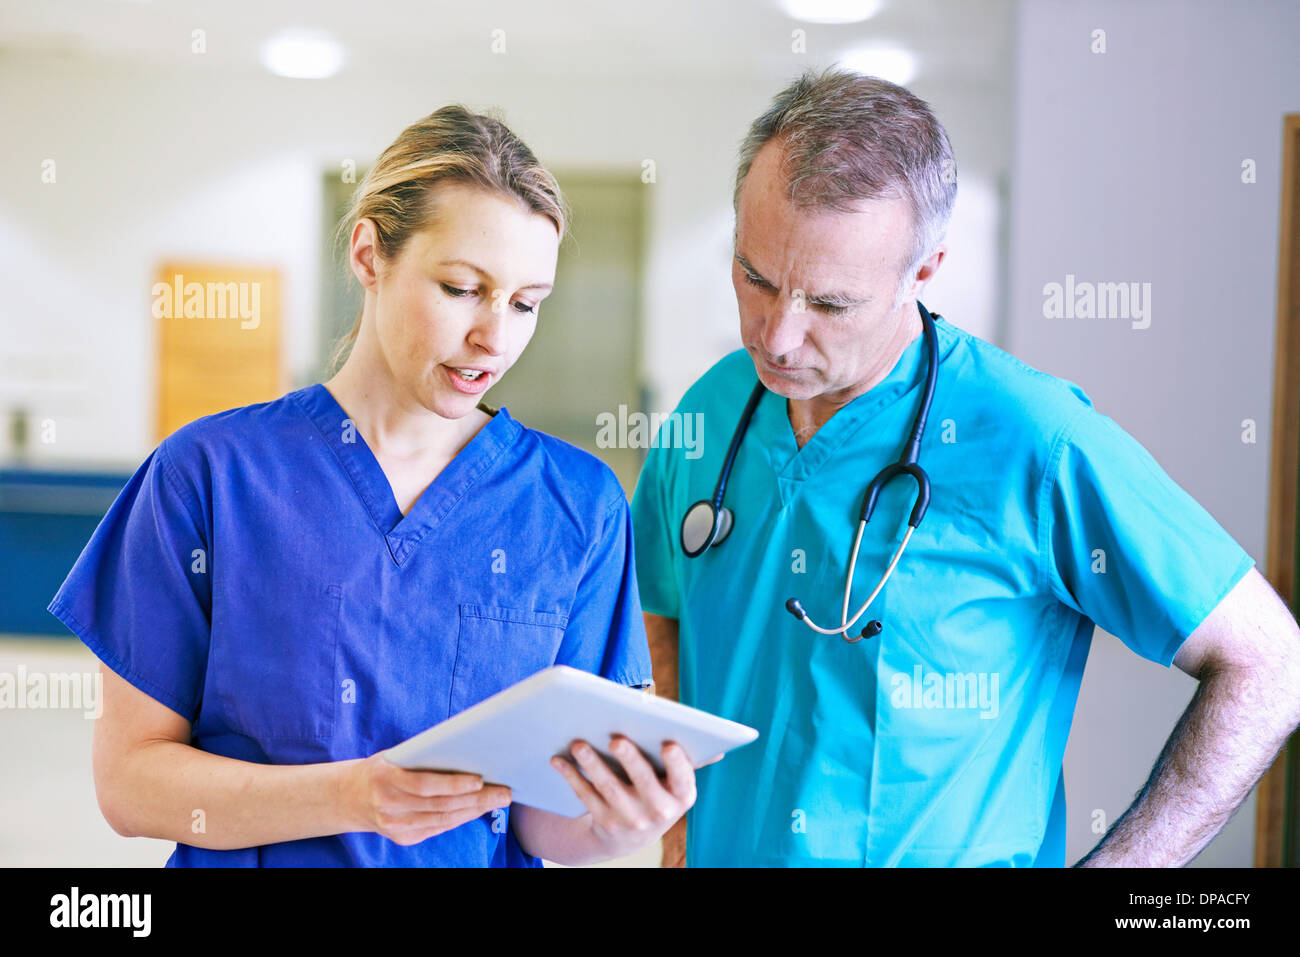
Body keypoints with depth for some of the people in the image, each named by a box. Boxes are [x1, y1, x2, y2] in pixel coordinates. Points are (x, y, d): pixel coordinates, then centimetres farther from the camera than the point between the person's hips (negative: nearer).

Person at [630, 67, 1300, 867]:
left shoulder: (1036, 446, -20)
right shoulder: (711, 412, -5)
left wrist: (1110, 866, -17)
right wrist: (681, 818, 2)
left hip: (954, 855, -4)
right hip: (723, 852, 4)